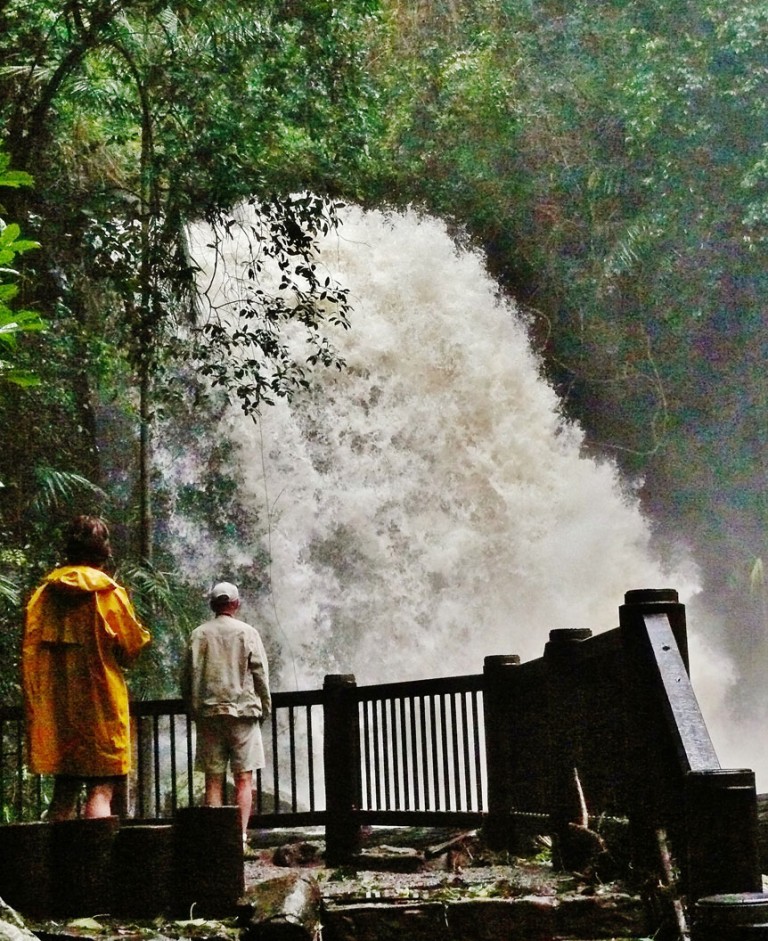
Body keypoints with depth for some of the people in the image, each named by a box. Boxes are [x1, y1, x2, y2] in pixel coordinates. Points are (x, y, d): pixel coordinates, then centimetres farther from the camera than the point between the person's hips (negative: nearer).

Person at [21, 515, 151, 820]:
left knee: (64, 790, 12)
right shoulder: (108, 593, -6)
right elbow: (133, 647, -3)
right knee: (100, 790, -4)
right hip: (100, 702, -4)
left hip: (55, 706, 5)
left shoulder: (45, 592, 6)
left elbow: (29, 650, 7)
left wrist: (36, 700, 14)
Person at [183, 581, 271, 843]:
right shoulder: (247, 633, 0)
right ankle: (241, 834, -5)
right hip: (243, 711, -2)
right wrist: (265, 708, 10)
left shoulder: (198, 635, 4)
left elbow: (188, 678, 5)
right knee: (243, 778, 1)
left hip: (208, 713, 2)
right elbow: (260, 675, 0)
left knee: (213, 780, 5)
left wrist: (194, 710, 15)